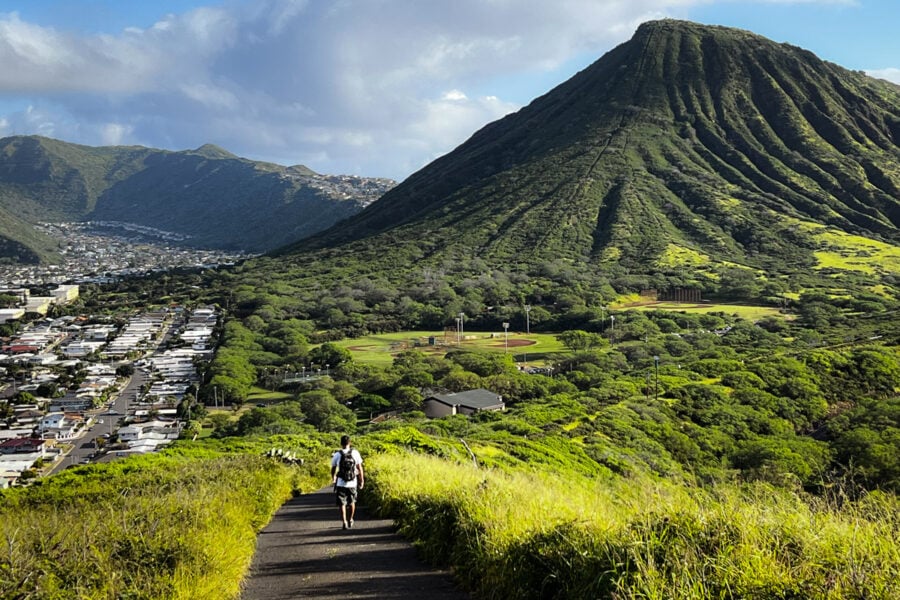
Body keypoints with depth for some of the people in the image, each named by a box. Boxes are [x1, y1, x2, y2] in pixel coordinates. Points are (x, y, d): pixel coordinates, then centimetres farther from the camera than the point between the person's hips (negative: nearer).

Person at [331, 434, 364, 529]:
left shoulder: (337, 455, -6)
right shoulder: (355, 453, -5)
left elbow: (333, 469, 6)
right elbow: (360, 468, -3)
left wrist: (333, 478, 25)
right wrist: (362, 481, 7)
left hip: (341, 483, -2)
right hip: (352, 483, 2)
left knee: (342, 504, 6)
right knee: (352, 502, 21)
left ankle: (344, 522, -3)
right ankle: (350, 520, 30)